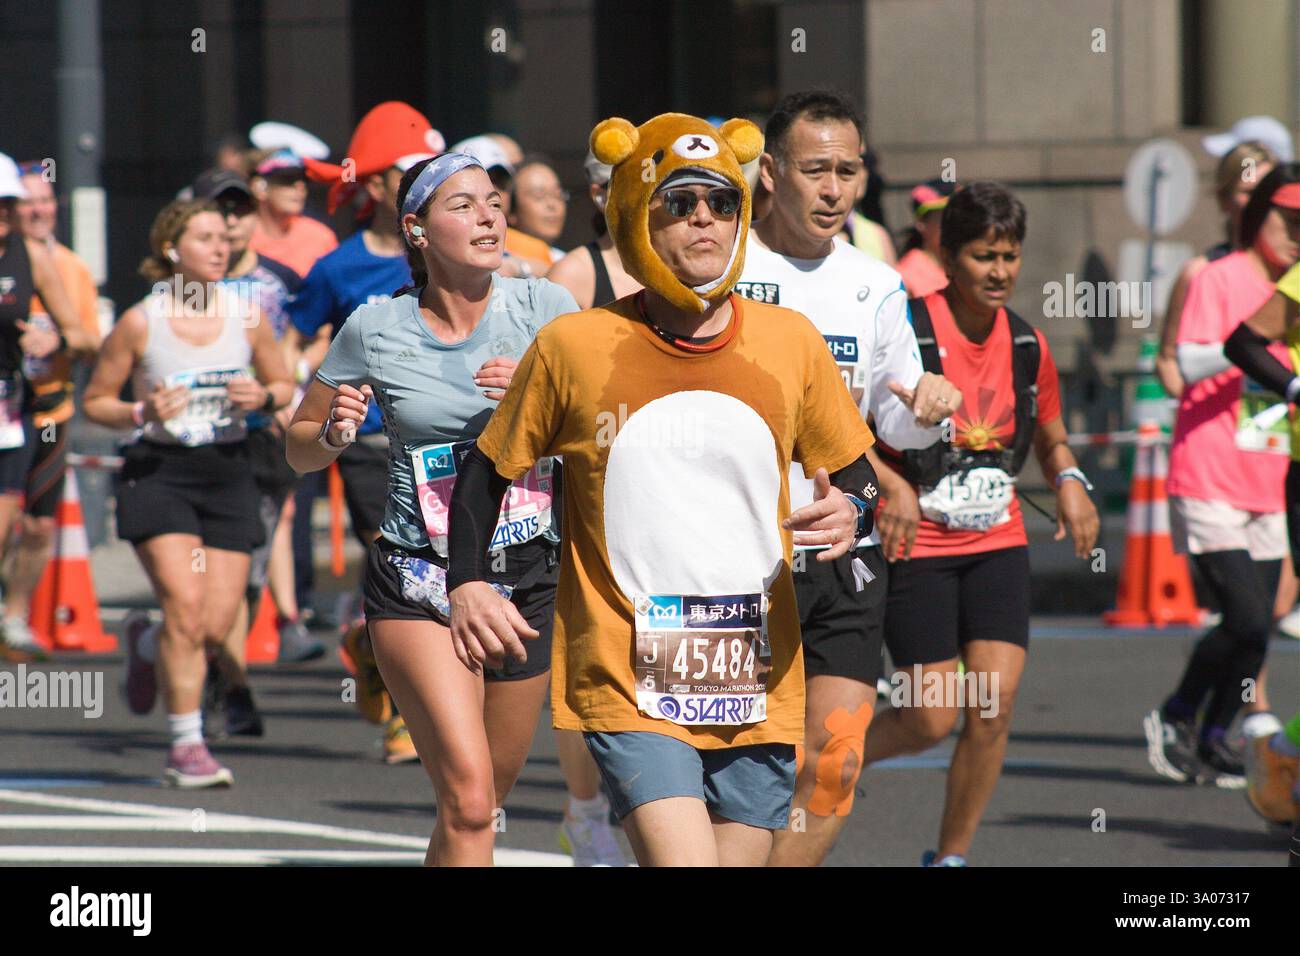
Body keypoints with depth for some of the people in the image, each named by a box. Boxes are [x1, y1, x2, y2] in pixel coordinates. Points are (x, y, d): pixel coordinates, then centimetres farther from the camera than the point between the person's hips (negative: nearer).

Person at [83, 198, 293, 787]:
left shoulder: (247, 317, 2)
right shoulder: (140, 323, -6)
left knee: (217, 627, -2)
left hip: (228, 472, 3)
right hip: (157, 471, -3)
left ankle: (146, 647, 34)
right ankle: (186, 747, -8)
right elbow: (95, 401, 2)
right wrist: (141, 413, -17)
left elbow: (283, 386, 15)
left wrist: (263, 397, -8)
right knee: (186, 606, -18)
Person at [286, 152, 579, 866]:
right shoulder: (375, 331, -3)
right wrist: (333, 436, -13)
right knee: (468, 796, -19)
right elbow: (299, 446, 9)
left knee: (482, 802, 13)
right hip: (417, 584, -3)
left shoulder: (543, 308, -2)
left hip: (529, 579, 3)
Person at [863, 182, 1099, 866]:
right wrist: (887, 485, -23)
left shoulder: (1027, 345, 4)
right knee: (933, 719, -6)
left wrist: (1068, 481, 0)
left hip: (997, 543, 5)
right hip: (915, 546, -5)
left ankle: (951, 855, 8)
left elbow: (1048, 435, 20)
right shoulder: (903, 332, -14)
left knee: (996, 704, -7)